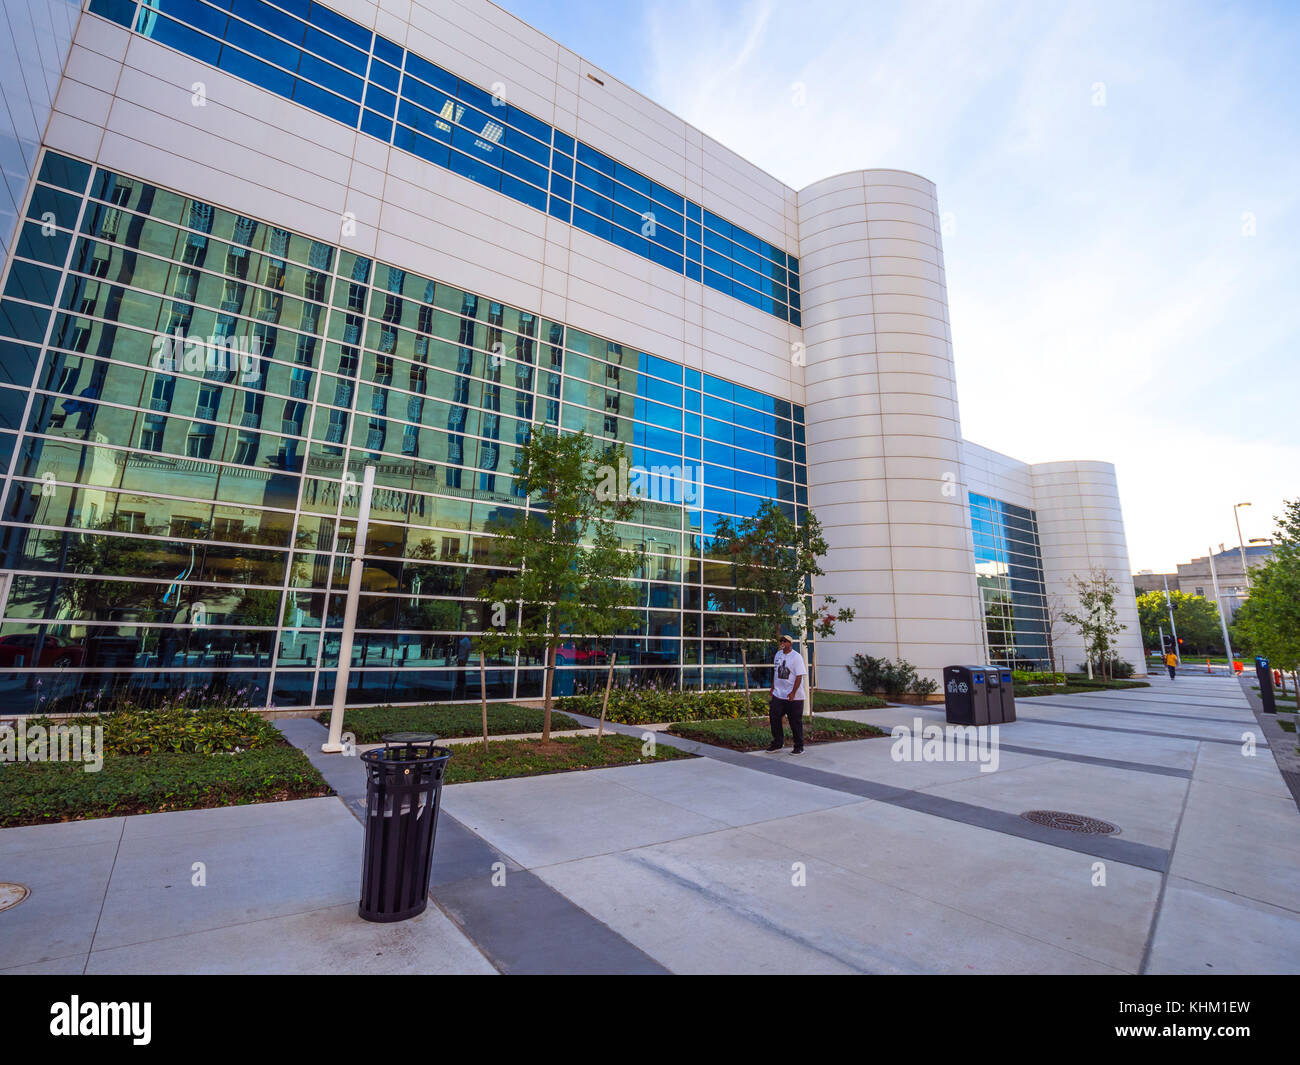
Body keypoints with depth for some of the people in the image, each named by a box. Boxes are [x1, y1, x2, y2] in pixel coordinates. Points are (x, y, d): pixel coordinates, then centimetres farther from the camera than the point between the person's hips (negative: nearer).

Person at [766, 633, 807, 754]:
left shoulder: (796, 657, -11)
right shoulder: (778, 654, 10)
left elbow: (799, 676, -15)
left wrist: (793, 692, -21)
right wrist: (772, 688, 17)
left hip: (794, 697, -6)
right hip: (778, 694, 6)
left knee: (795, 722, 2)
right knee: (774, 717, 5)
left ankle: (799, 747, 16)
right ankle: (778, 743, 21)